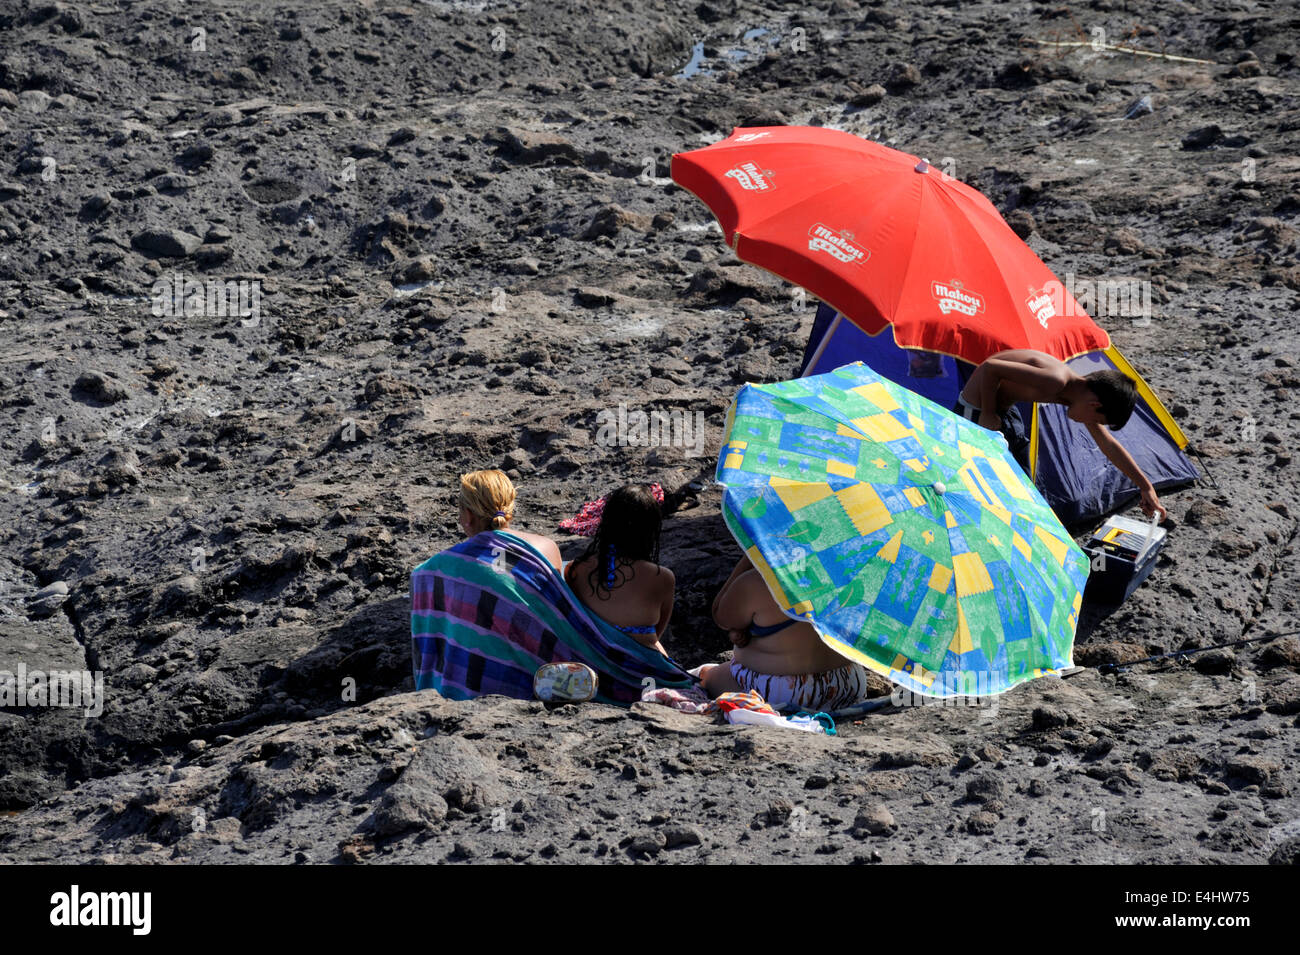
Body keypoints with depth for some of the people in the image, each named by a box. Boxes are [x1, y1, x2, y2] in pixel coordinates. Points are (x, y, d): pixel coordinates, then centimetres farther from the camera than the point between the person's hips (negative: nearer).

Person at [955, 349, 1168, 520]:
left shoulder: (1080, 391, -4)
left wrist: (1146, 487, 13)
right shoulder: (1054, 381, -34)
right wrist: (987, 416, -22)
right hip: (975, 413, -9)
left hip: (1005, 410, 10)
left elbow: (1109, 446, 9)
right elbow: (989, 368, -35)